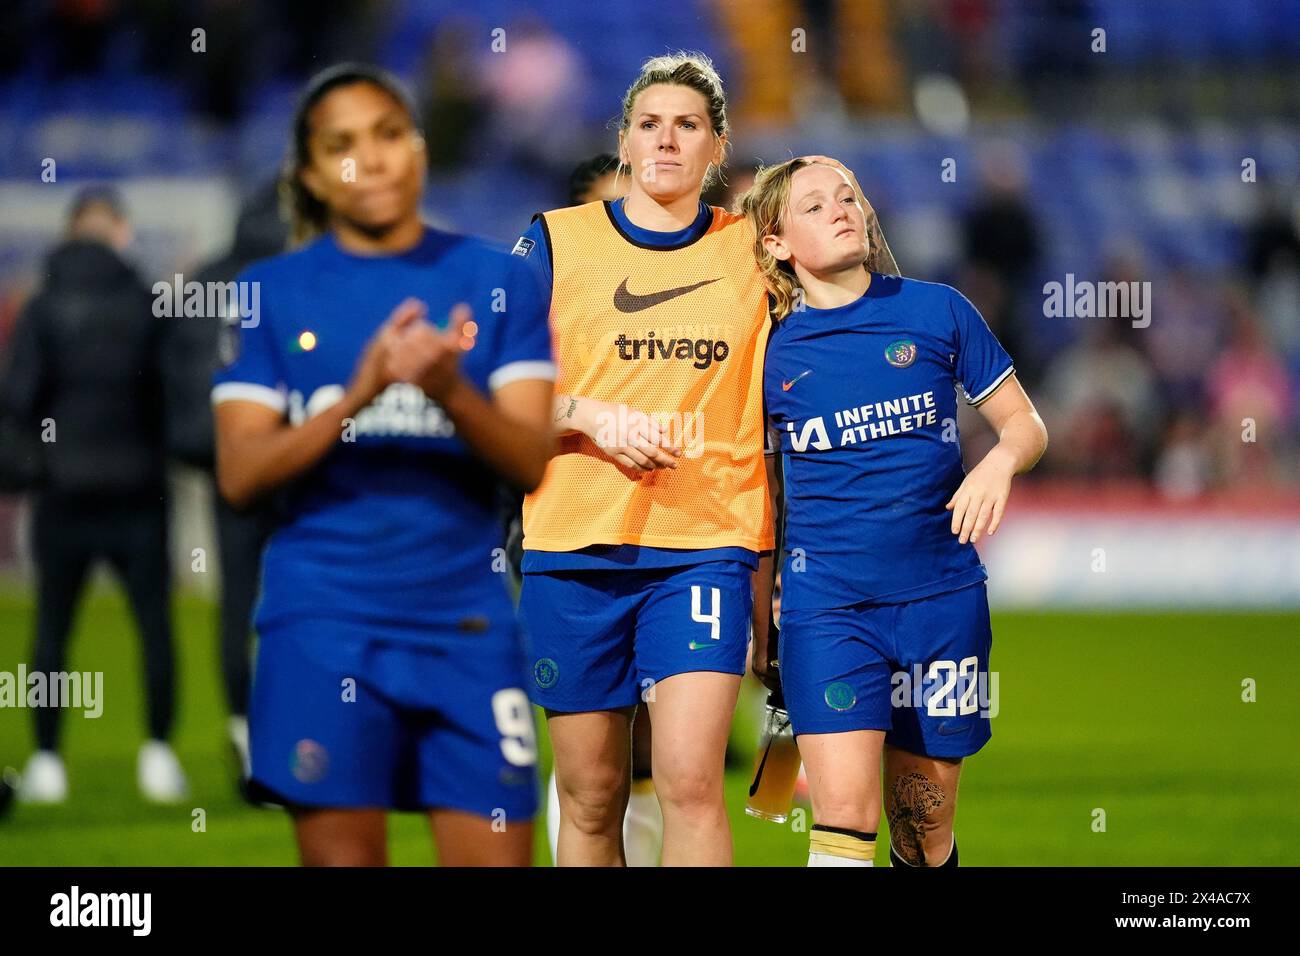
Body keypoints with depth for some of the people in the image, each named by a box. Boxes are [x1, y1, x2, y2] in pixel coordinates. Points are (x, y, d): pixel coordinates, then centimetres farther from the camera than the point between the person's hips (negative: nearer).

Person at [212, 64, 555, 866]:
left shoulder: (496, 282, 8)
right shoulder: (274, 292, 7)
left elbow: (532, 461, -1)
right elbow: (240, 474, -2)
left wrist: (451, 392, -21)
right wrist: (358, 395, -17)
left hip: (467, 620, 1)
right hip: (325, 624, -1)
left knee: (495, 857, -3)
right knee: (344, 856, -4)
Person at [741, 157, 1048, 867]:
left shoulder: (937, 311, 3)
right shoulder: (771, 350, 2)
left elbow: (1025, 424, 8)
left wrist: (999, 463, -15)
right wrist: (758, 627, 12)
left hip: (940, 598, 1)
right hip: (826, 604, -1)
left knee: (925, 834, 7)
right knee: (845, 814, -16)